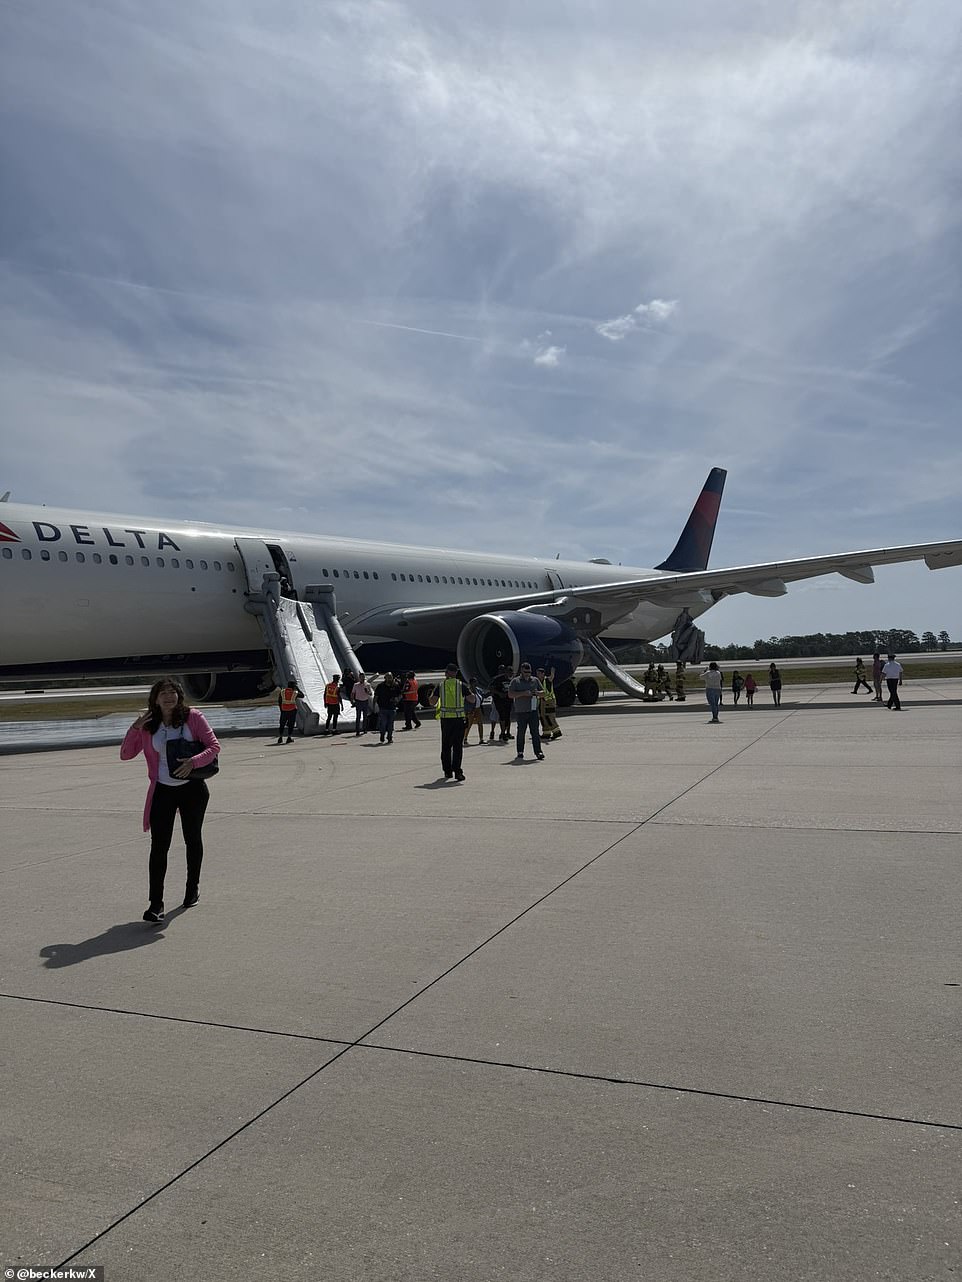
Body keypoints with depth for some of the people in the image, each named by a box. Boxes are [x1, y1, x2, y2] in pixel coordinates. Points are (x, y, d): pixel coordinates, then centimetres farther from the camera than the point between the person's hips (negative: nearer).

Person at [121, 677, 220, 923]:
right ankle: (155, 904, -4)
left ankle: (193, 887, 36)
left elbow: (214, 746, -9)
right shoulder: (148, 726, 1)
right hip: (162, 791, 1)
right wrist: (135, 728, -11)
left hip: (192, 789, -1)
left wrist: (193, 762, -25)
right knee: (159, 846, -7)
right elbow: (125, 755, 2)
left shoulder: (193, 718, -5)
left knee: (193, 839, 15)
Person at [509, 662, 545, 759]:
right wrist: (523, 693, -17)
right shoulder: (515, 681, 2)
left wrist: (538, 693, -5)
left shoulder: (535, 680, 13)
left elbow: (543, 692, 19)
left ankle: (538, 752, -4)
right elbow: (510, 694, -7)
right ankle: (520, 752, 17)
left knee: (535, 732, -4)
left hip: (533, 711, 2)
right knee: (521, 732, 5)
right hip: (520, 711, -2)